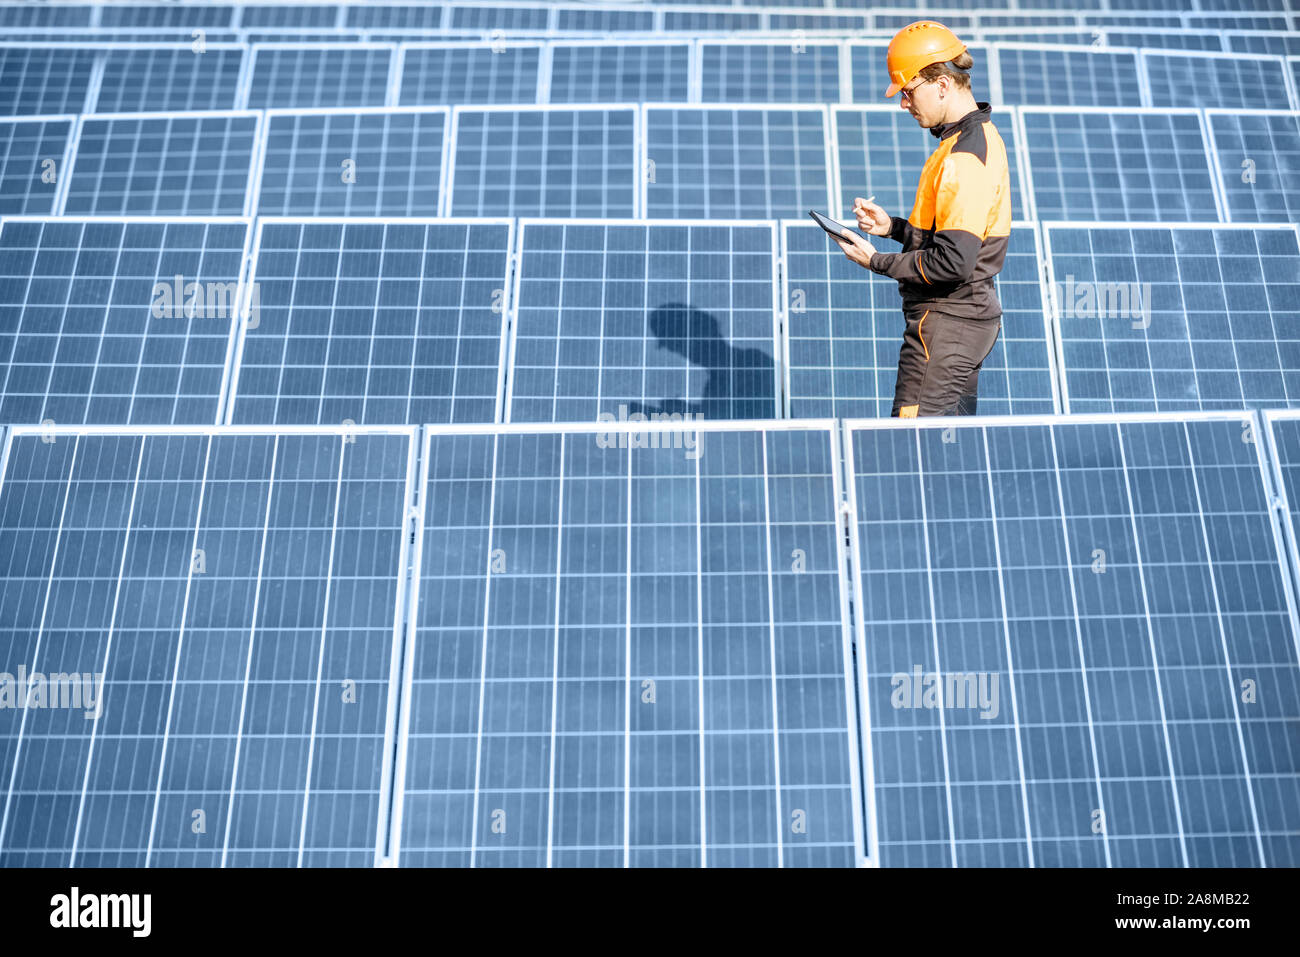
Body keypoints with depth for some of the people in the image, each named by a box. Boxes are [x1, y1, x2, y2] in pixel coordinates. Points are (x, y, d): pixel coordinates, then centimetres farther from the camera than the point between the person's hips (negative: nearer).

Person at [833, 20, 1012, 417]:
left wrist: (877, 262, -16)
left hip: (947, 322, -11)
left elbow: (953, 262, -26)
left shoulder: (963, 158, -21)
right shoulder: (983, 136, 12)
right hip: (973, 312, 11)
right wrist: (894, 226, 8)